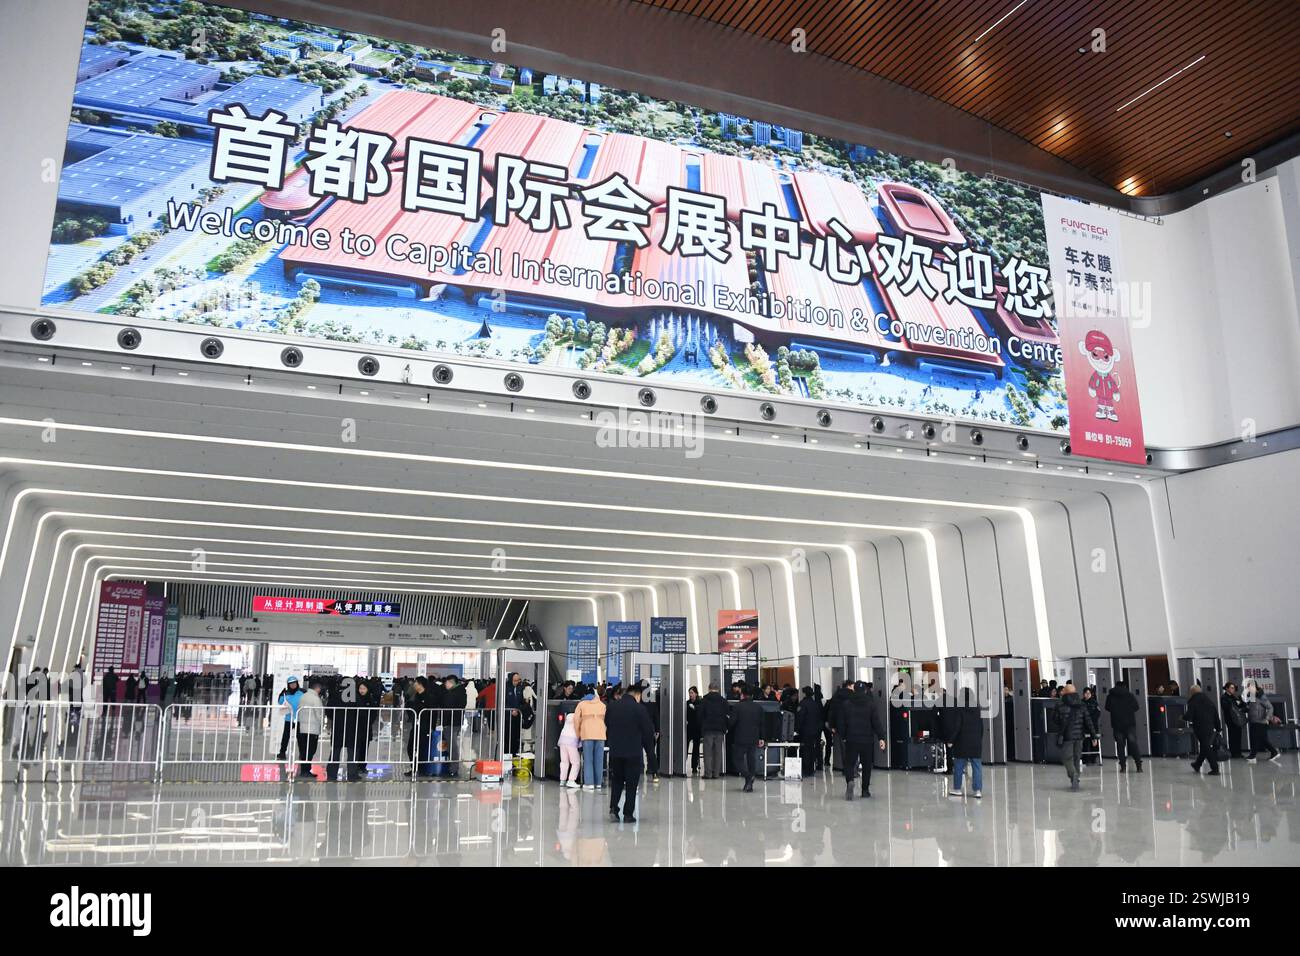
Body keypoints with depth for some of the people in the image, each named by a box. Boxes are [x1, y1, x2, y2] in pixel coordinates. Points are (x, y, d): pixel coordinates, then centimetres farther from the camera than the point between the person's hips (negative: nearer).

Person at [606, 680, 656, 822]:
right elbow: (648, 730, -7)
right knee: (631, 784, 6)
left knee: (616, 780, 18)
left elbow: (607, 726, 10)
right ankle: (628, 814, 7)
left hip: (615, 751, 4)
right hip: (634, 752, -4)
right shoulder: (639, 708, -12)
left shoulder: (611, 707, 1)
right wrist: (649, 749, 7)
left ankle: (613, 808, 5)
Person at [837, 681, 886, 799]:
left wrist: (843, 736, 13)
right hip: (867, 740, 0)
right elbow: (877, 722, -7)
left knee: (849, 763, 4)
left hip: (851, 739, 0)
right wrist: (881, 738, -6)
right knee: (867, 765, 12)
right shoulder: (871, 704, -2)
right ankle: (865, 789, 14)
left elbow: (841, 722, 2)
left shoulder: (845, 704, 1)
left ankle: (849, 781, -23)